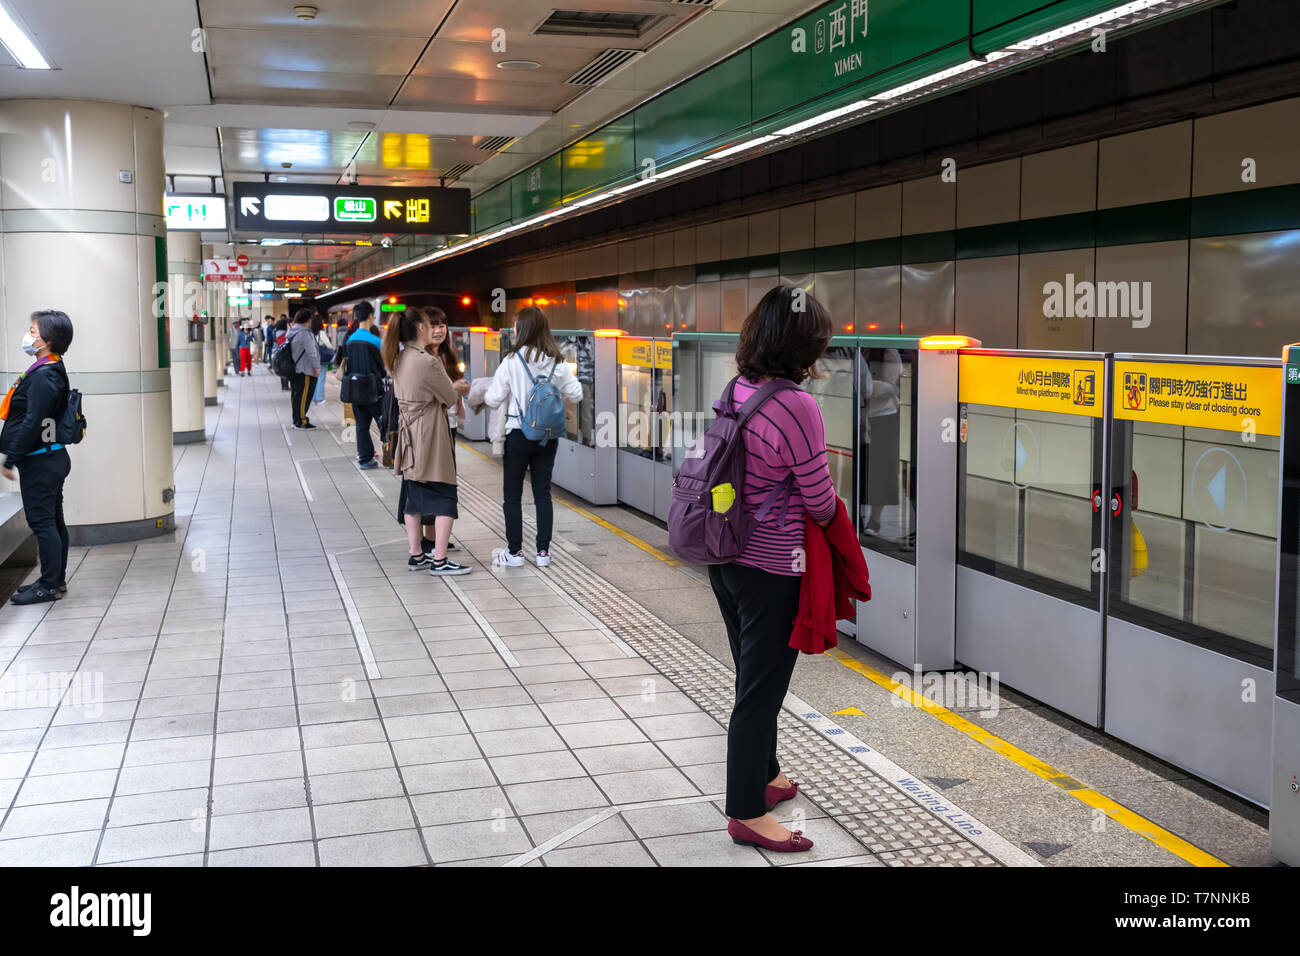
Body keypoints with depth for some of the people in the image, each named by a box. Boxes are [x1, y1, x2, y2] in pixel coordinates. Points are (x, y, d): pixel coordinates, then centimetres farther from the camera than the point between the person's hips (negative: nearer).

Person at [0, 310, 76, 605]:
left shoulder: (44, 376, -19)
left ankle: (50, 586, 2)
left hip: (41, 461, -10)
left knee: (42, 521, -4)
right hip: (52, 458, 10)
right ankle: (55, 579, 24)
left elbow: (32, 422, -23)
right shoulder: (52, 371, 13)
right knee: (53, 521, 15)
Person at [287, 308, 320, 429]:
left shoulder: (292, 332, 13)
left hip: (295, 369, 10)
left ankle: (297, 419, 24)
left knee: (296, 395, 15)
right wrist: (317, 367, -12)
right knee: (303, 396, -6)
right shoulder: (304, 333, -17)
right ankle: (301, 422, -5)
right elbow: (311, 352, -18)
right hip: (305, 370, -10)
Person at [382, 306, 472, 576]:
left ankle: (416, 555, 21)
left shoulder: (398, 360, 7)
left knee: (413, 497, 14)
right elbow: (450, 398, -10)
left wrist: (452, 386, 17)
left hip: (409, 433, 8)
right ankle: (439, 560, 0)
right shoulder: (428, 362, -19)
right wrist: (458, 389, 12)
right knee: (444, 497, 0)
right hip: (430, 437, -8)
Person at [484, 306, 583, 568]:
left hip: (518, 435, -4)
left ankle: (514, 552, 10)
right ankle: (543, 551, 13)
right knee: (543, 493, 10)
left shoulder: (512, 360, -13)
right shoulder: (557, 362, -2)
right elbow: (576, 395, 4)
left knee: (512, 495, 7)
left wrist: (480, 393, 13)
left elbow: (494, 398, -8)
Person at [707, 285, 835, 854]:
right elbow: (819, 499, -14)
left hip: (726, 556, 8)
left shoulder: (736, 390, 0)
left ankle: (763, 777, 40)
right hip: (771, 568, -8)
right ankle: (747, 813, 15)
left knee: (753, 676, 22)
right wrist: (830, 513, 9)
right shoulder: (797, 406, -23)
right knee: (762, 686, 4)